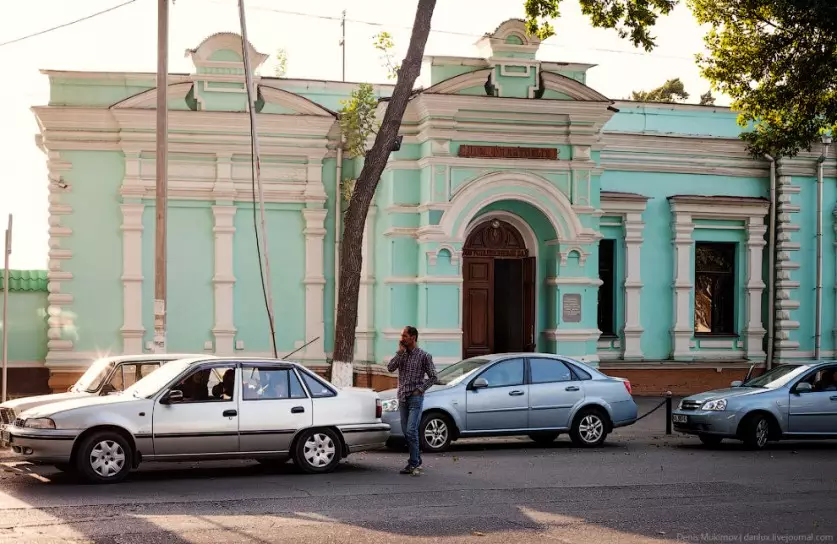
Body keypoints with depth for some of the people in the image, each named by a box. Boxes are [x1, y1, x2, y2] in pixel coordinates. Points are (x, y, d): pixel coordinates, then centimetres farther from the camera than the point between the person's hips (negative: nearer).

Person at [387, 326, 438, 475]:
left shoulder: (424, 356, -4)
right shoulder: (401, 354, 10)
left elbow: (432, 377, -2)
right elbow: (390, 368, -5)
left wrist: (420, 389, -11)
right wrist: (400, 352, -9)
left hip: (416, 397, -6)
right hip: (402, 397, 6)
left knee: (411, 431, -14)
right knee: (406, 432, 9)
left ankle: (413, 464, -11)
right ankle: (417, 459, 21)